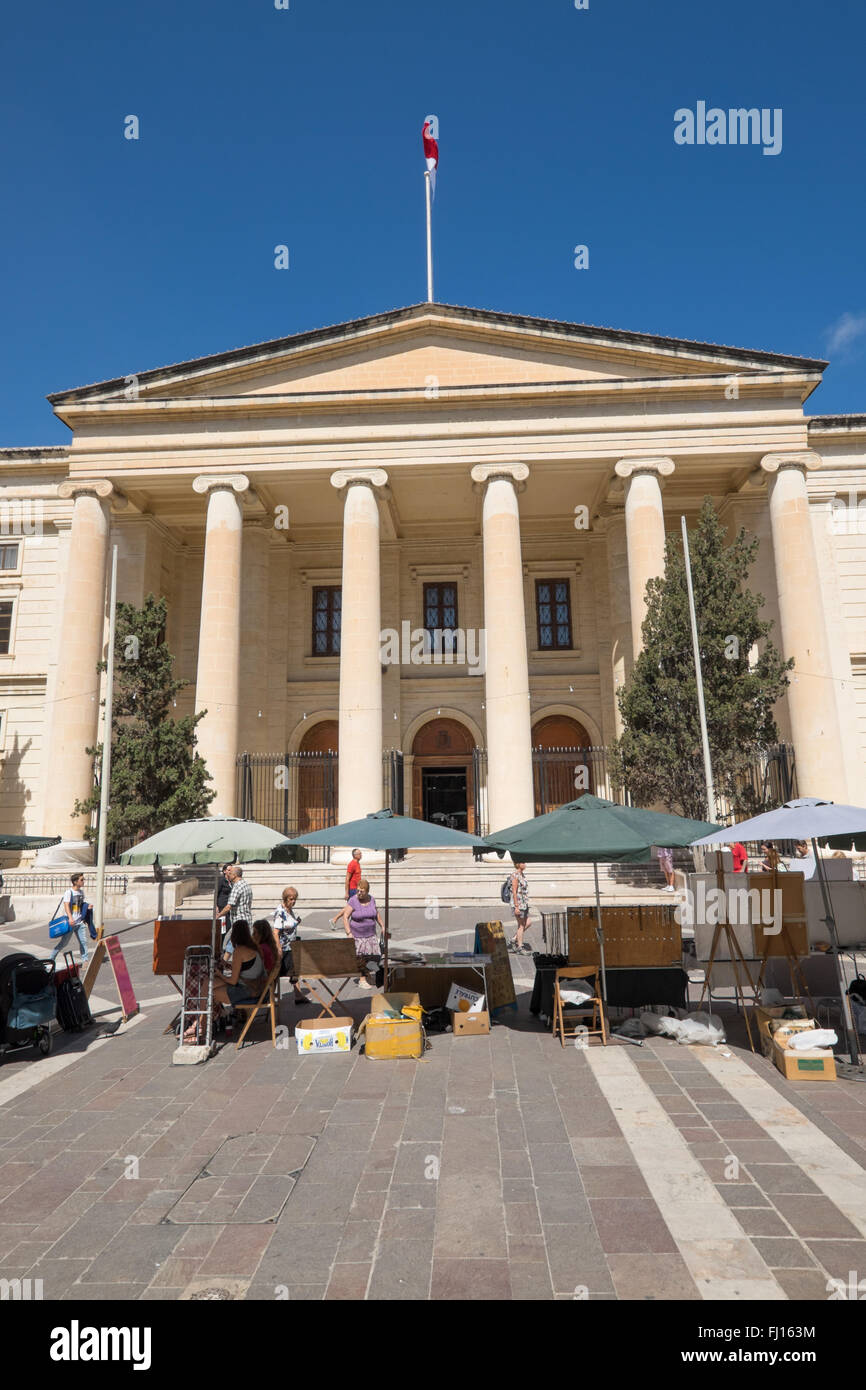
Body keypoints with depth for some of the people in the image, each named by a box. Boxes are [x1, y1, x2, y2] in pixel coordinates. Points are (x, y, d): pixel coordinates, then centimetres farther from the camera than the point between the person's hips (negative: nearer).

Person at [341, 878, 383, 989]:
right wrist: (349, 933, -19)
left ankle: (366, 973, 29)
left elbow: (376, 913, 17)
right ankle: (362, 979, 13)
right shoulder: (353, 901, -13)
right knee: (361, 957, -3)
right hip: (357, 935, -4)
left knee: (372, 955, 4)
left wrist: (382, 926, 18)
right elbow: (345, 917, -14)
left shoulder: (371, 899, 1)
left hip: (371, 934, 4)